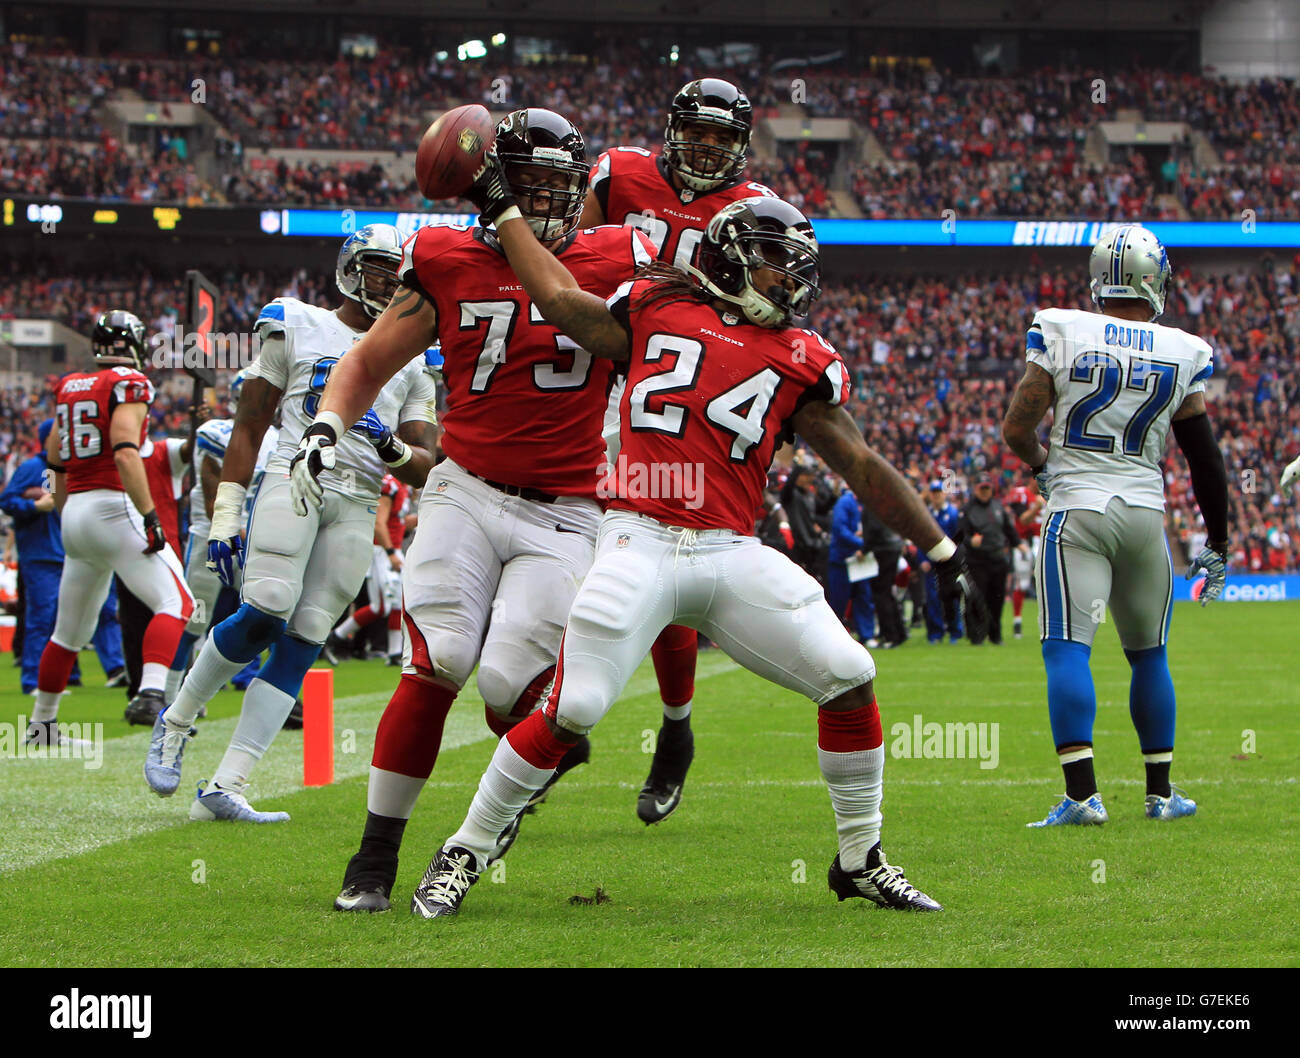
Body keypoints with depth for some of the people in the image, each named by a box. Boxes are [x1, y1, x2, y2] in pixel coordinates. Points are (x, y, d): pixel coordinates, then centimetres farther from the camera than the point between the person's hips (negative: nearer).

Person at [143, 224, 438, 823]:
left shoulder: (411, 363, 19)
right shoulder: (298, 329, 10)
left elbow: (424, 471, 14)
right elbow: (248, 429, 9)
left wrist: (394, 449, -9)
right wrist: (225, 515, 2)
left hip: (358, 506, 4)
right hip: (295, 477, -3)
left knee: (303, 642, -5)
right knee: (266, 612, -22)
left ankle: (225, 787, -6)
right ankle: (175, 723, 2)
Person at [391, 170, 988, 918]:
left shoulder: (801, 360, 15)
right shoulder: (657, 309, 12)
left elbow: (862, 466, 17)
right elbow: (562, 298, 9)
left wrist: (939, 547, 15)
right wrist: (503, 210, 16)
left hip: (733, 554, 3)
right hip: (642, 544, -3)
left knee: (850, 678, -6)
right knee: (571, 711, -12)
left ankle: (861, 861, 12)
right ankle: (466, 853, 8)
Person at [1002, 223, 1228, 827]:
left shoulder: (1061, 334, -5)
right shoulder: (1182, 354, 2)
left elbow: (1016, 429, -4)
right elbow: (1204, 458, 6)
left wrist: (1040, 464, 19)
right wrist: (1217, 545, 16)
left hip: (1077, 509, -3)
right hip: (1145, 514, 3)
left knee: (1067, 650, -6)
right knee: (1148, 654, 16)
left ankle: (1082, 794, -18)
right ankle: (1161, 793, 21)